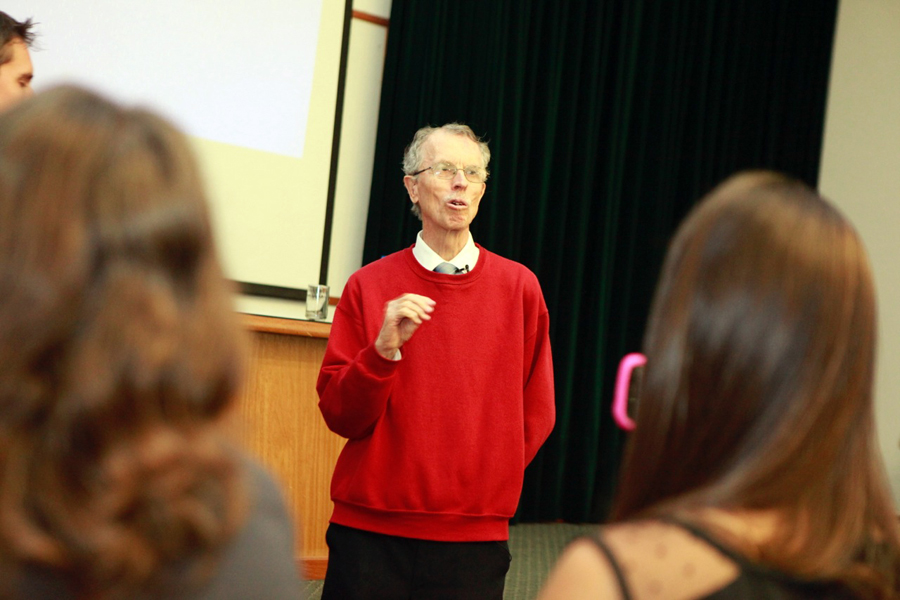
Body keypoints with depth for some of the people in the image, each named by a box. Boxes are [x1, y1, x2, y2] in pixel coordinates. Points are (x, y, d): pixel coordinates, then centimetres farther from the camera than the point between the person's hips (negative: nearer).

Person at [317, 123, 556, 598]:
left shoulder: (519, 287, 3)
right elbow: (339, 415, -2)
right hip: (368, 531, 0)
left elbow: (536, 413, 10)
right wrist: (384, 349, -16)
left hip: (474, 541, 1)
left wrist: (485, 476, 3)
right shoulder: (370, 285, 2)